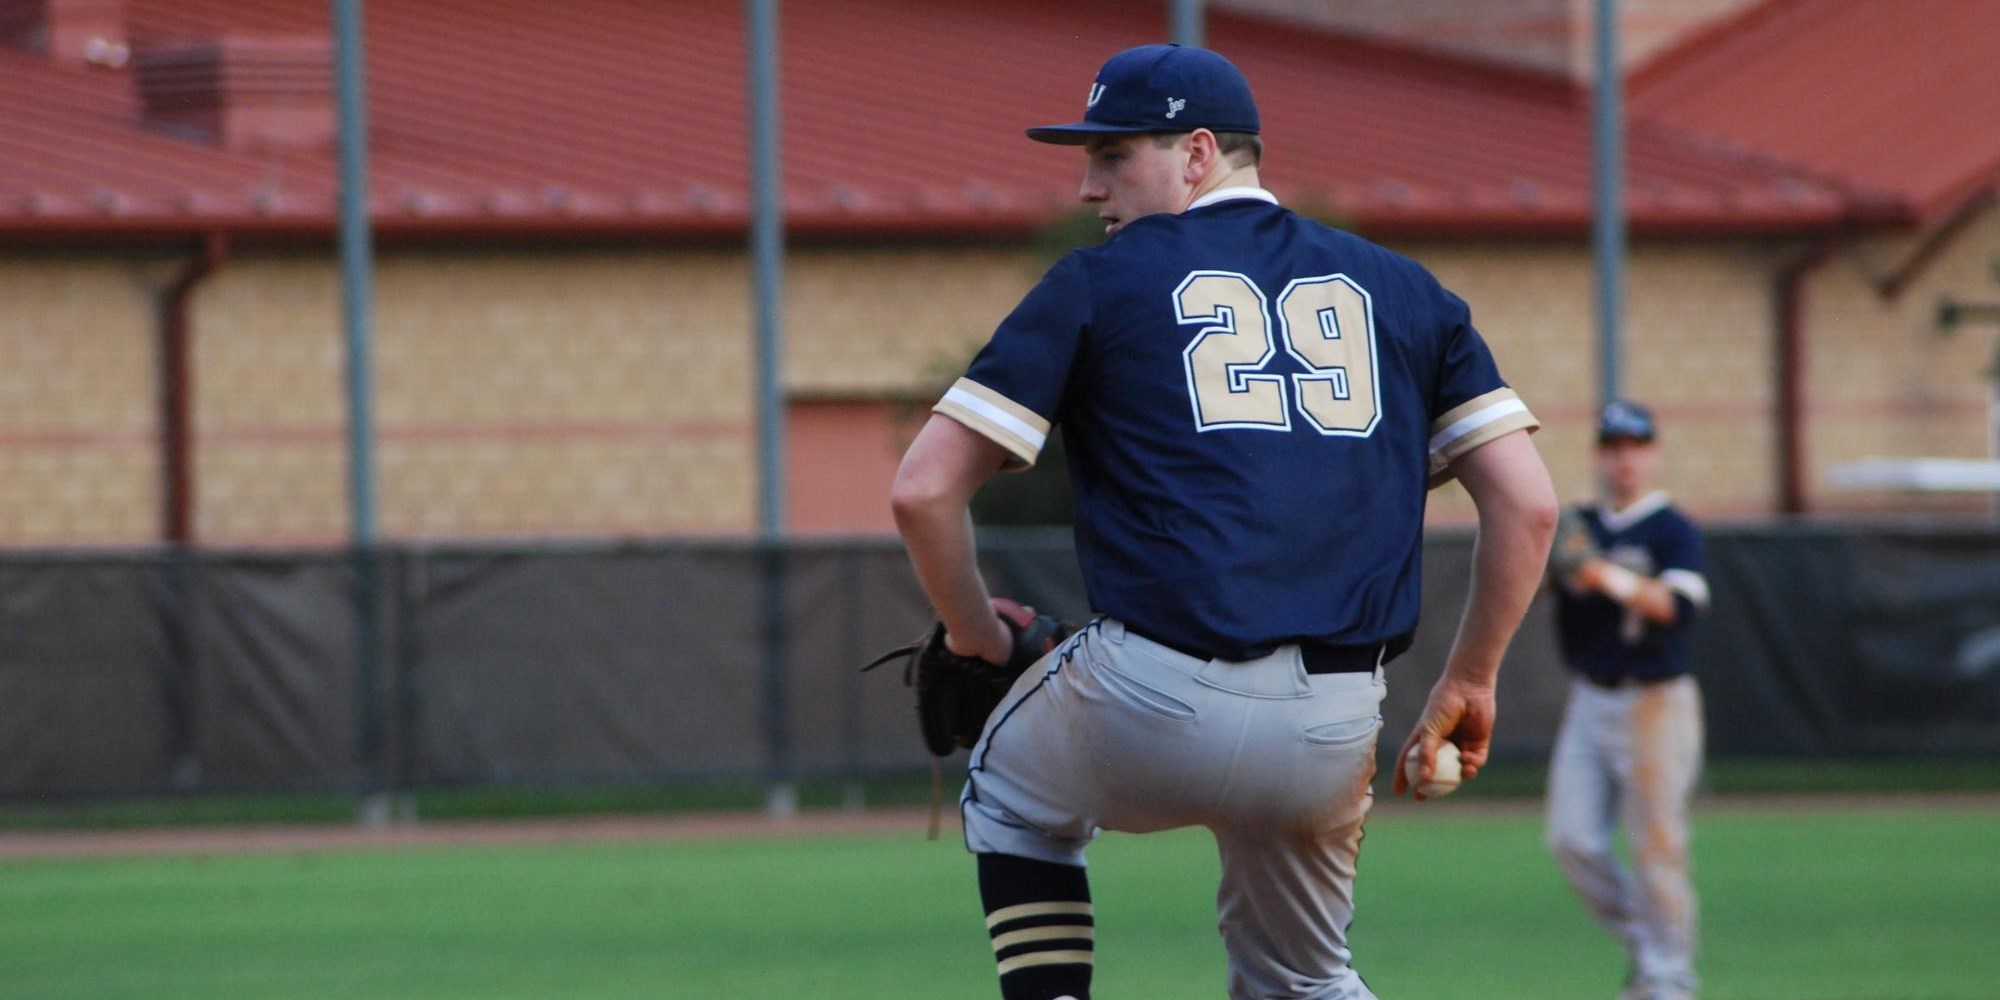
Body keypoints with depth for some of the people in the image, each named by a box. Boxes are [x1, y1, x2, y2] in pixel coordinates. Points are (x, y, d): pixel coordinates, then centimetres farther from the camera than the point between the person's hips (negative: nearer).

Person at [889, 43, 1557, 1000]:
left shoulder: (1097, 284, 8)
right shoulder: (1400, 288, 16)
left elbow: (924, 489, 3)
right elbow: (1528, 504, 9)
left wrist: (976, 640, 18)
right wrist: (1469, 681, 19)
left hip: (1152, 705, -3)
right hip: (1334, 736, 3)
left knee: (1012, 795, 31)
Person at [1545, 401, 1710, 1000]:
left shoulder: (1673, 532, -6)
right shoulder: (1580, 529, 12)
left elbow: (1681, 605, -22)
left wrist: (1623, 585, -39)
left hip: (1654, 701, -6)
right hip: (1589, 702, 6)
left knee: (1656, 844, -6)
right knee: (1572, 839, 0)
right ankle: (1642, 945, 16)